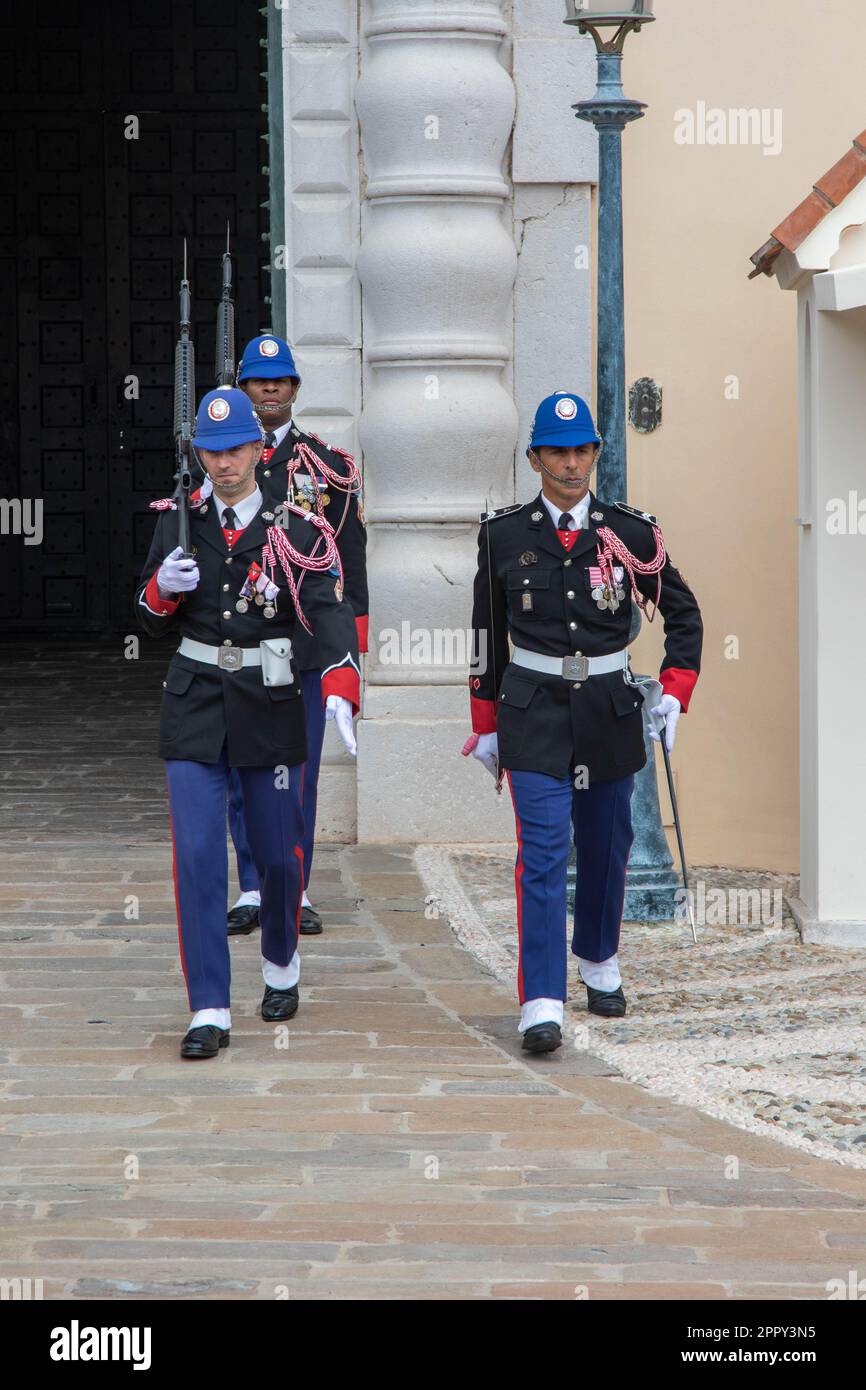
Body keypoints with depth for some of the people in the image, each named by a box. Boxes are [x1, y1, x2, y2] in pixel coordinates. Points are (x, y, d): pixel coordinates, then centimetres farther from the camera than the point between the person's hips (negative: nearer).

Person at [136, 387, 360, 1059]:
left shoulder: (294, 530, -5)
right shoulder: (177, 520, 4)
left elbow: (331, 613, -17)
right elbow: (151, 621, 9)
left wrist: (340, 694, -33)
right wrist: (163, 588, -15)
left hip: (269, 704, -1)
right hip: (194, 704, 1)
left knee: (279, 851, 10)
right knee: (197, 856, -8)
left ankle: (281, 966, 39)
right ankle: (210, 1013, -5)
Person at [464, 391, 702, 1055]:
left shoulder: (631, 532, -1)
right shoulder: (504, 534, -1)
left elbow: (684, 613, 10)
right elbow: (488, 633, 8)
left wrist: (675, 692, 0)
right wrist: (487, 725, 10)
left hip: (610, 709, 2)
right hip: (535, 713, -2)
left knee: (607, 846, 15)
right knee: (543, 853, -11)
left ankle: (600, 962, 39)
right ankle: (542, 1004, -14)